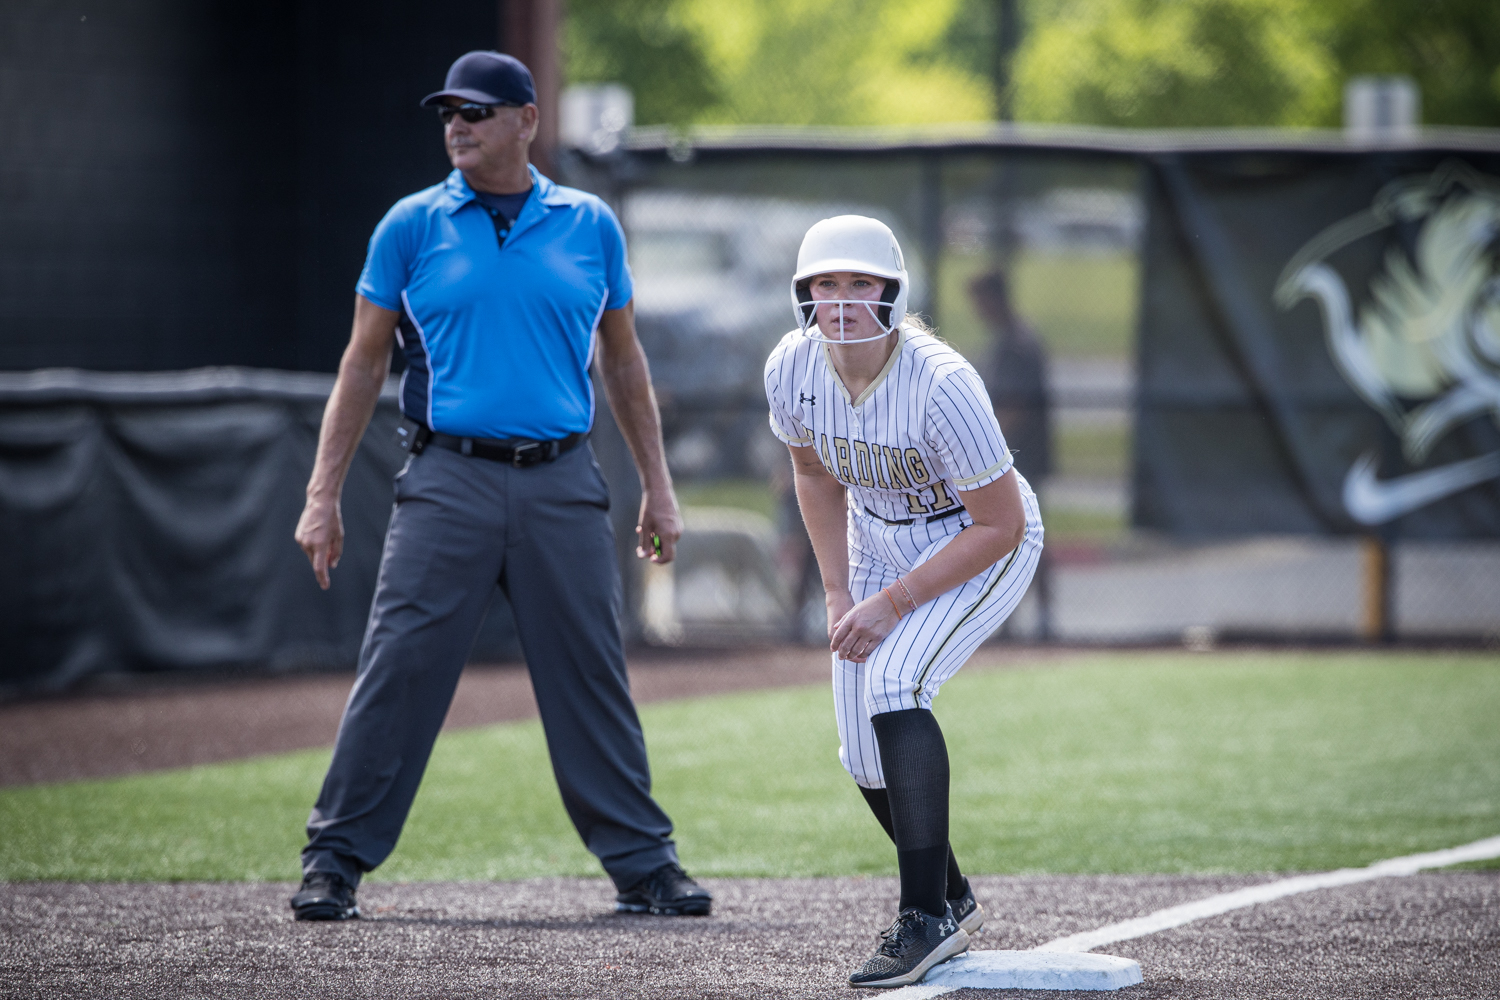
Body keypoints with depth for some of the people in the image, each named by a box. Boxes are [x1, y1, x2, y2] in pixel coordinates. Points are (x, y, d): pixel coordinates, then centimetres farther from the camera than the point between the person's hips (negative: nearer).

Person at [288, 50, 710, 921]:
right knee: (398, 673, -6)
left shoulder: (590, 226, 9)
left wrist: (659, 488, 13)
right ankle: (334, 863, 2)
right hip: (449, 480, -1)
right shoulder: (413, 227, 5)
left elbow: (623, 360, 17)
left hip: (563, 482, 1)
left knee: (594, 679, 3)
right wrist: (324, 495, 2)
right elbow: (365, 363, 7)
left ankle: (644, 865, 10)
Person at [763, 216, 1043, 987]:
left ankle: (926, 917, -21)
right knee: (865, 748, 3)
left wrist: (893, 604, -24)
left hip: (981, 548, -6)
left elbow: (1001, 525, -25)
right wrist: (838, 595, -2)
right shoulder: (793, 369, -16)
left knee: (892, 684, -27)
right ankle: (952, 898, 27)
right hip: (878, 542, 6)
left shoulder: (941, 385, -33)